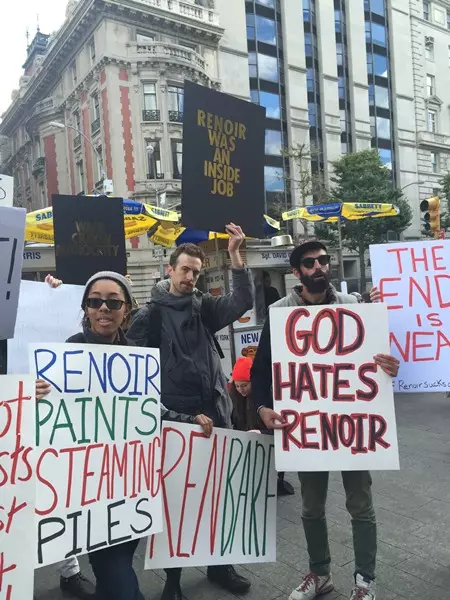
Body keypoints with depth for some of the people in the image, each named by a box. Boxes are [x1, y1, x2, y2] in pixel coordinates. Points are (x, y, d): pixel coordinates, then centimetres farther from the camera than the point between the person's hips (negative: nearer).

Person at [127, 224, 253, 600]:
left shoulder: (205, 306, 7)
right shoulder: (150, 315, -2)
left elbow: (243, 303, -8)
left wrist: (235, 256, -16)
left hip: (214, 412, 3)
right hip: (172, 417, -3)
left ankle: (220, 565, 34)